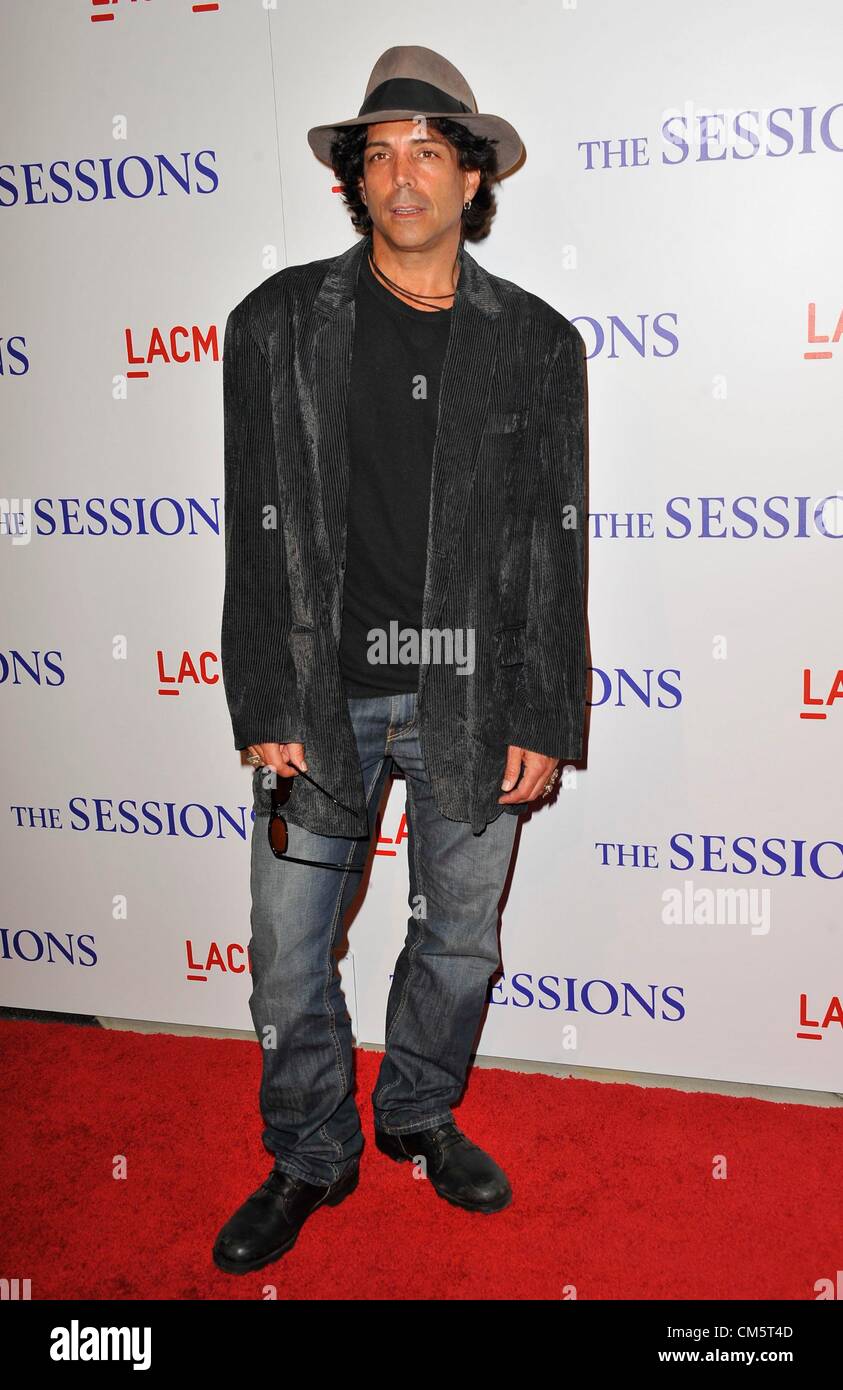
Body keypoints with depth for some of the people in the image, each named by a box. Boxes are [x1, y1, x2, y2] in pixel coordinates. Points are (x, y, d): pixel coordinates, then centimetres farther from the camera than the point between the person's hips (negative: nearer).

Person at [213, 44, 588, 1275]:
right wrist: (266, 706, -6)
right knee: (292, 953, 8)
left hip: (472, 698, 1)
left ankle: (421, 1114, 42)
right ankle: (311, 1159, 32)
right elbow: (258, 526, -2)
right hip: (321, 692, 0)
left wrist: (543, 720, -2)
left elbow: (552, 544, 2)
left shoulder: (536, 343, 3)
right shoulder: (278, 323, 1)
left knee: (459, 939, 15)